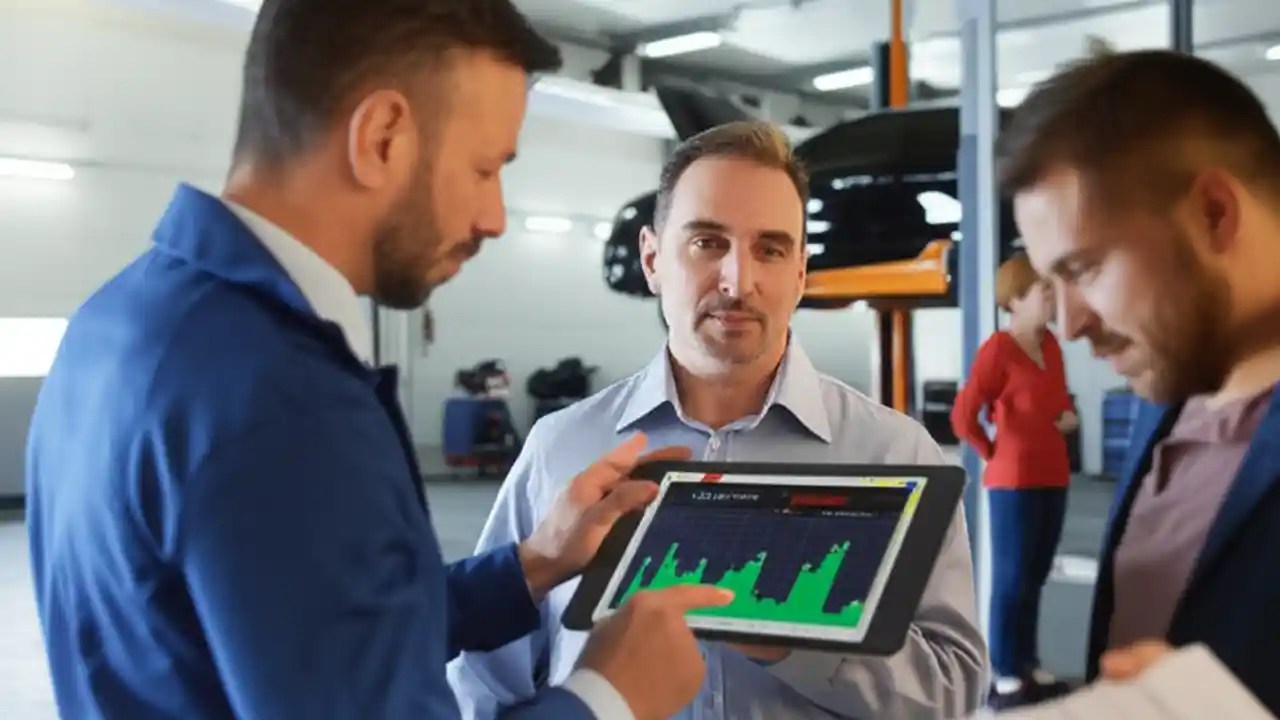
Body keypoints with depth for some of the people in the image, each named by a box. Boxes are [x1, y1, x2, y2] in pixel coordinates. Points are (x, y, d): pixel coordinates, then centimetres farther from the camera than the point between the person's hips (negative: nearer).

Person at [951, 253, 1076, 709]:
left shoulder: (1051, 344, 10)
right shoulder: (997, 350, -14)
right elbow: (963, 417, -18)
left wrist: (1068, 417, 5)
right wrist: (994, 455, -6)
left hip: (1052, 478, 7)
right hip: (1013, 483, -7)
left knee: (1034, 578, 14)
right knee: (1011, 580, -1)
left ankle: (1029, 667, 24)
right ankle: (1005, 678, 6)